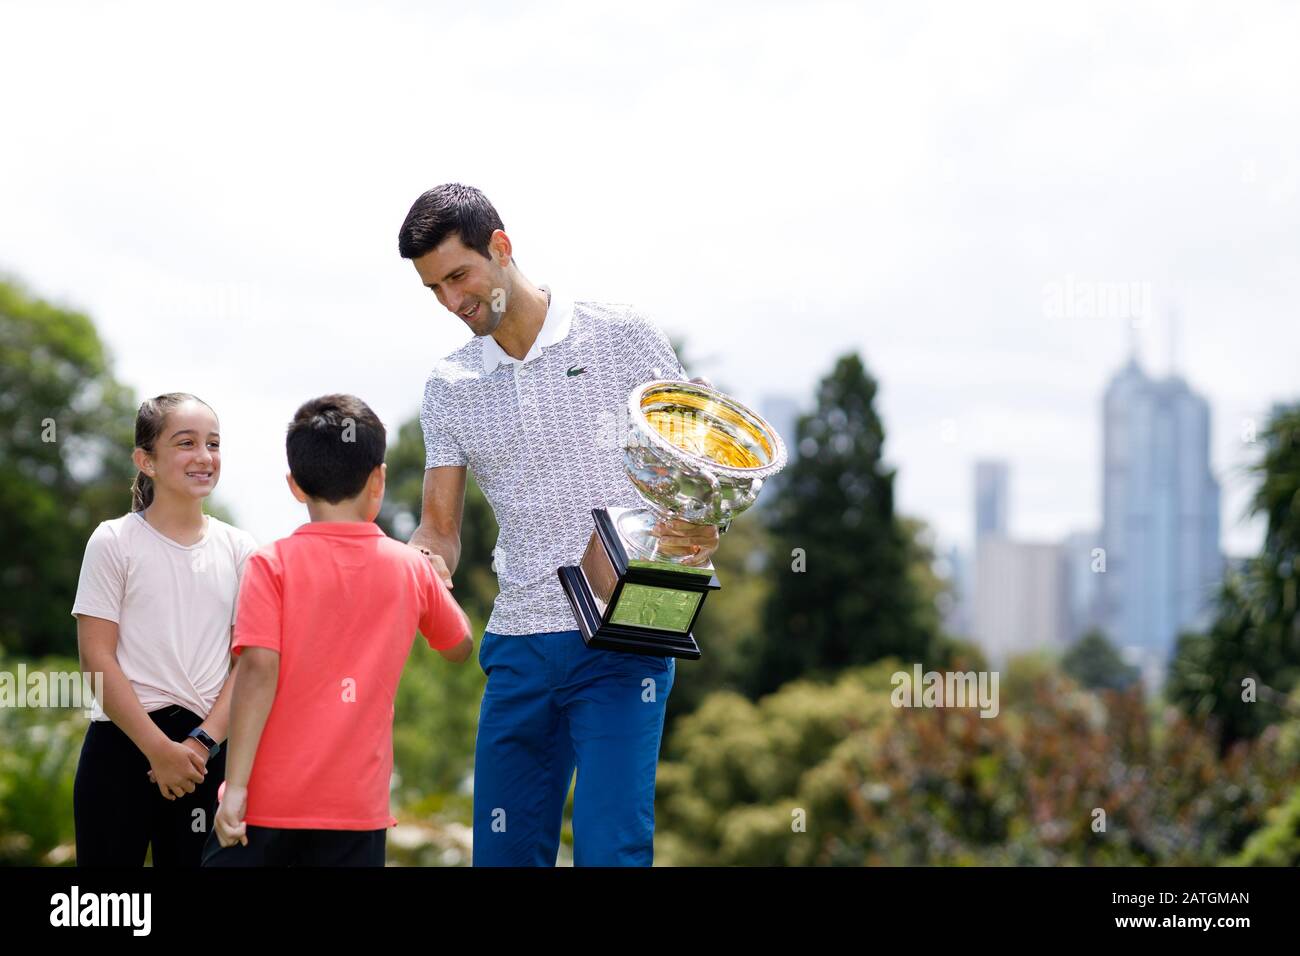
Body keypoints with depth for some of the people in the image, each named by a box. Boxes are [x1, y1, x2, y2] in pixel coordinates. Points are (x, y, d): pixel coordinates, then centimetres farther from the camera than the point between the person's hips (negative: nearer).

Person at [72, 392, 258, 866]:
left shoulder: (239, 550, 7)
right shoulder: (114, 542, -2)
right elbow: (97, 659, -6)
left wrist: (201, 743, -9)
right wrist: (159, 748, -12)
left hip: (206, 750, 3)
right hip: (122, 745, -2)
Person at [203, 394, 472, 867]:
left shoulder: (272, 565, -5)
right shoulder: (412, 569, 4)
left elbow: (258, 671, -13)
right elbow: (460, 646, 20)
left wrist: (235, 785, -12)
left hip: (269, 798, -2)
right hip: (359, 805, 2)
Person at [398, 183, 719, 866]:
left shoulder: (622, 337, 0)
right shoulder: (450, 387, 11)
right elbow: (439, 529, 11)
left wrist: (701, 530, -20)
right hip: (518, 647, 4)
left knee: (610, 849, -14)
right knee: (503, 851, 4)